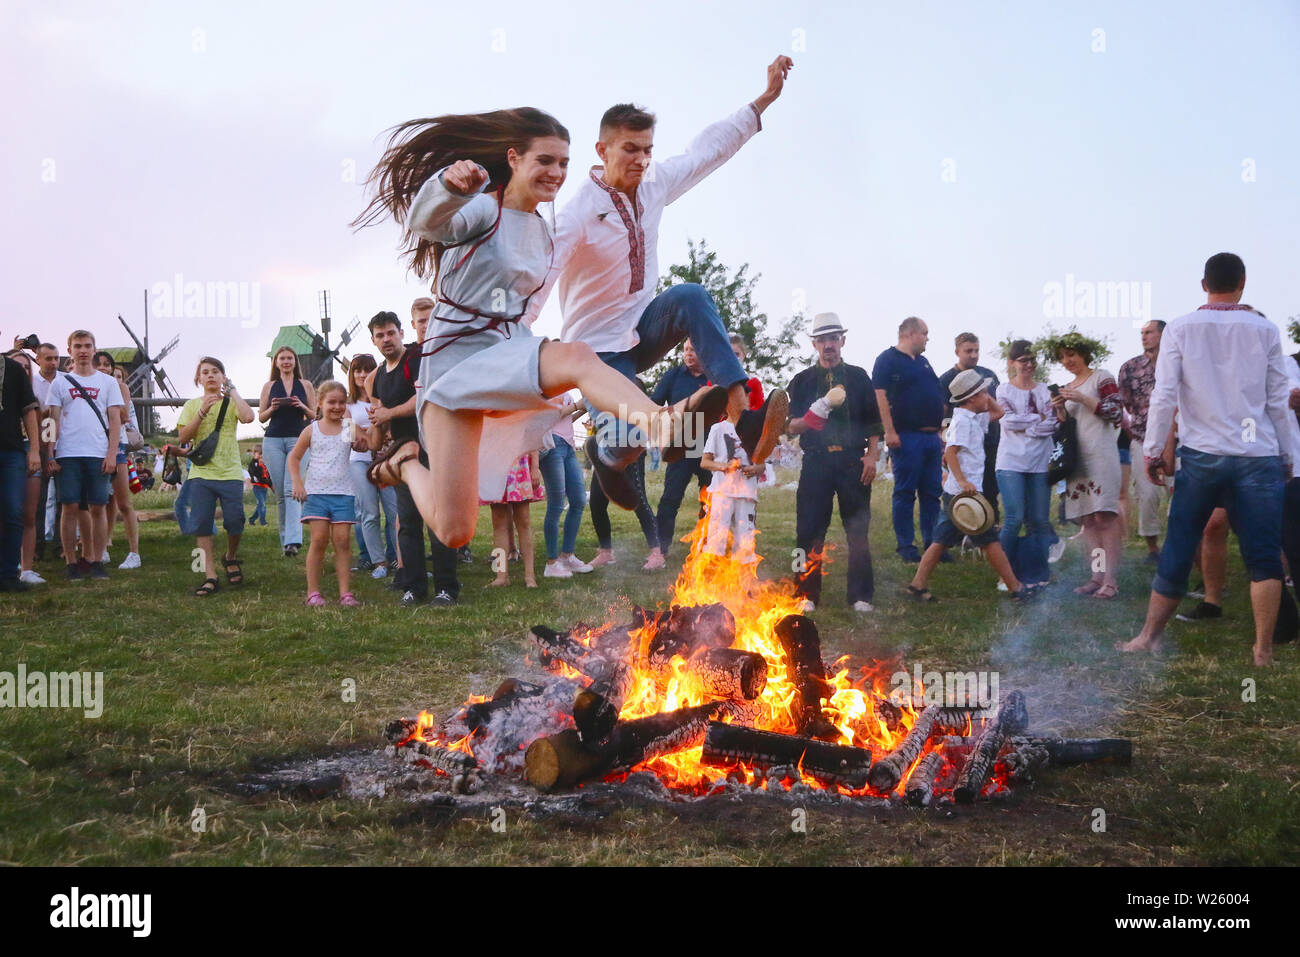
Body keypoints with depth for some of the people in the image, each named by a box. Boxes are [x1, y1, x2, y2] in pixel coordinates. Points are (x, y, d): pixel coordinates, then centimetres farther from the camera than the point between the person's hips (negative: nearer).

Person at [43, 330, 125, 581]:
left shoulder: (107, 382, 10)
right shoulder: (60, 382, 10)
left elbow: (115, 420, 7)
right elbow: (53, 420, 7)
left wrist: (112, 453, -3)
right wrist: (50, 454, -2)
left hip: (98, 454, 0)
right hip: (67, 454, 0)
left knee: (97, 508, 0)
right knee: (70, 508, -1)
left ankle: (96, 561, 8)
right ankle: (71, 563, 5)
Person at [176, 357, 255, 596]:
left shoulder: (231, 403, 5)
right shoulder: (192, 405, 9)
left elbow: (248, 417, -17)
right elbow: (183, 437, -2)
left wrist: (232, 391, -8)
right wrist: (202, 413, -12)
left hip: (230, 473, -1)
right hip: (201, 473, 1)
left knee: (234, 522, -5)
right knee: (201, 524, -2)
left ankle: (230, 558, 25)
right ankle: (209, 576, 3)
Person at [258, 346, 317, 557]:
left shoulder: (306, 385, 11)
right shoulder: (269, 386, 13)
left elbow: (314, 416, 12)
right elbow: (261, 417, 13)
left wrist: (302, 406, -8)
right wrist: (272, 408, -7)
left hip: (298, 440, -2)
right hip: (273, 441, 2)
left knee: (292, 490, -16)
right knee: (280, 493, 1)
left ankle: (293, 540, -26)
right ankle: (285, 539, 8)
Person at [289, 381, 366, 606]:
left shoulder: (349, 429, 5)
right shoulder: (312, 430, 4)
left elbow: (363, 446, -8)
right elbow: (294, 457, 10)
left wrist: (362, 443, -31)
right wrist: (297, 483, -1)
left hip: (343, 493, 1)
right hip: (316, 492, -1)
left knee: (343, 540, -2)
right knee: (319, 539, -5)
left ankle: (345, 592, 1)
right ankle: (313, 592, 3)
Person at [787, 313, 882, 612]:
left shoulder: (858, 377, 11)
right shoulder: (802, 381, 10)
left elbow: (874, 422, 11)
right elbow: (791, 427, 4)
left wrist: (872, 456, -1)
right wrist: (815, 414, -15)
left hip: (853, 461, 0)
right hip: (816, 461, 0)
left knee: (859, 529, 2)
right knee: (810, 531, -1)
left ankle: (861, 596, 9)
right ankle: (807, 595, 8)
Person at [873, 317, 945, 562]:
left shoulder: (922, 362, 21)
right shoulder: (888, 360, -4)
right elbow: (881, 396, -13)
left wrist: (939, 432, 20)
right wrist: (889, 431, -20)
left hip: (931, 438, 8)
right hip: (906, 437, -8)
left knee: (932, 493, 8)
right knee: (905, 493, -3)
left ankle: (931, 542, 15)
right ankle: (905, 546, 1)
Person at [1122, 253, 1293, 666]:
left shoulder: (1180, 329, 0)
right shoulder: (1264, 330, 2)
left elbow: (1164, 395, -5)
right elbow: (1278, 400, 5)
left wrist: (1153, 450, 3)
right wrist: (1286, 456, 14)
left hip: (1201, 456, 0)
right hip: (1258, 457, 0)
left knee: (1176, 551, 8)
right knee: (1263, 556, 4)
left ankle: (1149, 637, 14)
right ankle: (1263, 650, 3)